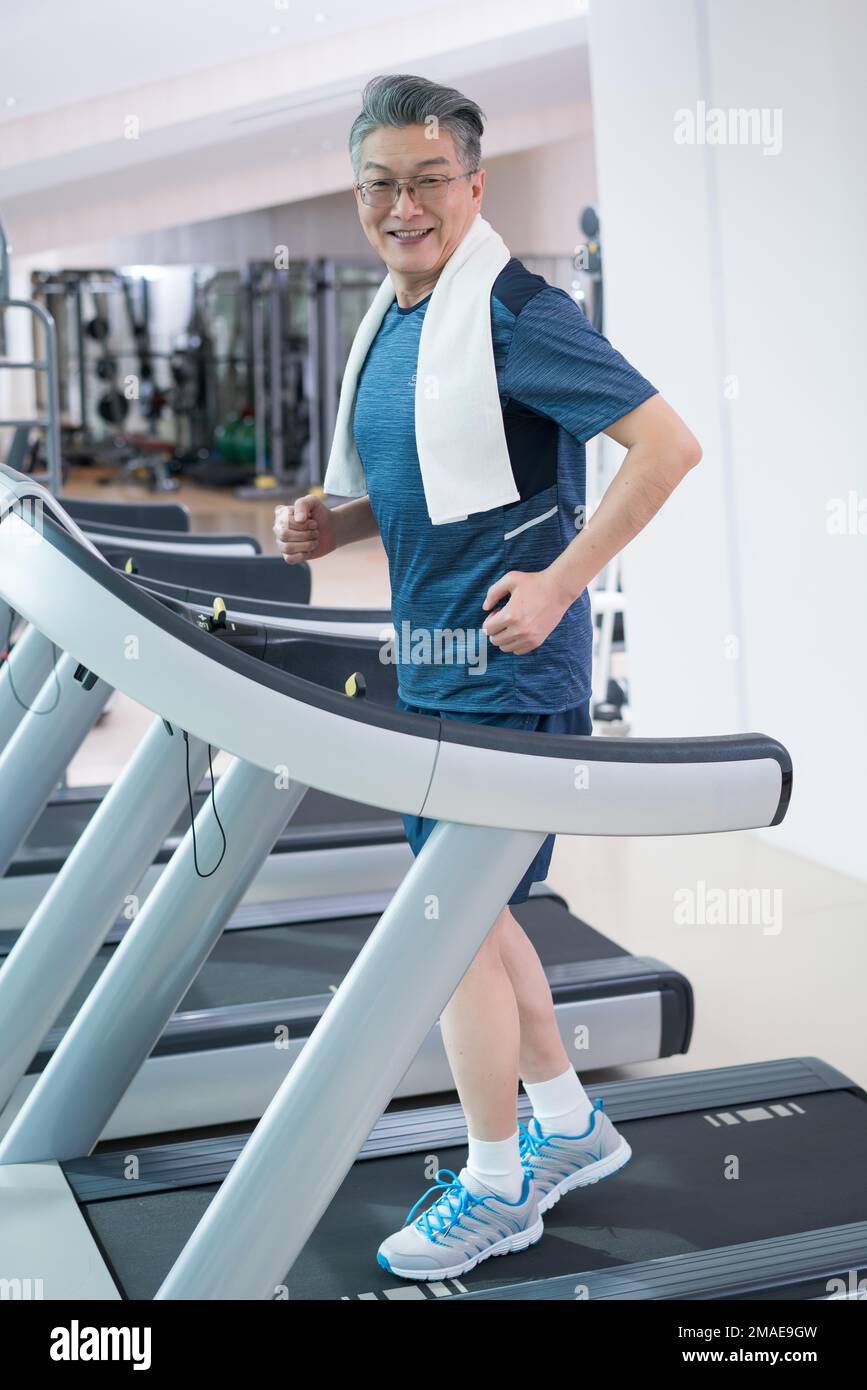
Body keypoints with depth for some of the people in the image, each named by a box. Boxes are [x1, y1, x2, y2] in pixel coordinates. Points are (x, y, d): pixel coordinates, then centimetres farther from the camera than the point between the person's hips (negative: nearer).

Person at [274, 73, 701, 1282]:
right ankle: (569, 1125, 34)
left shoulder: (513, 311, -15)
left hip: (506, 664, -9)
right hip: (433, 657, 9)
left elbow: (667, 444, -19)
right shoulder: (392, 323, 12)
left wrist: (560, 583, -22)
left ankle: (495, 1187, 16)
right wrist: (332, 526, 5)